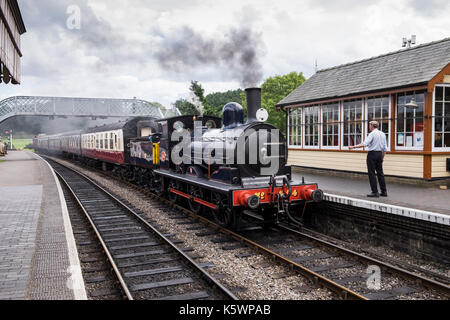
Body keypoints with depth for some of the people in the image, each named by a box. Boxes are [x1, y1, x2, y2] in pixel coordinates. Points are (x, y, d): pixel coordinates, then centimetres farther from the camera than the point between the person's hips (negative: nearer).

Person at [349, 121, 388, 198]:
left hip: (372, 153, -7)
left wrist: (353, 147, -20)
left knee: (372, 173, -3)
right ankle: (384, 191, 14)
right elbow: (385, 148, 14)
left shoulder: (372, 134, -10)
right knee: (380, 173, 12)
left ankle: (375, 192, -4)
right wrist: (382, 157, 22)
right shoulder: (382, 134, 13)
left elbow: (364, 144, -21)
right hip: (380, 154, 7)